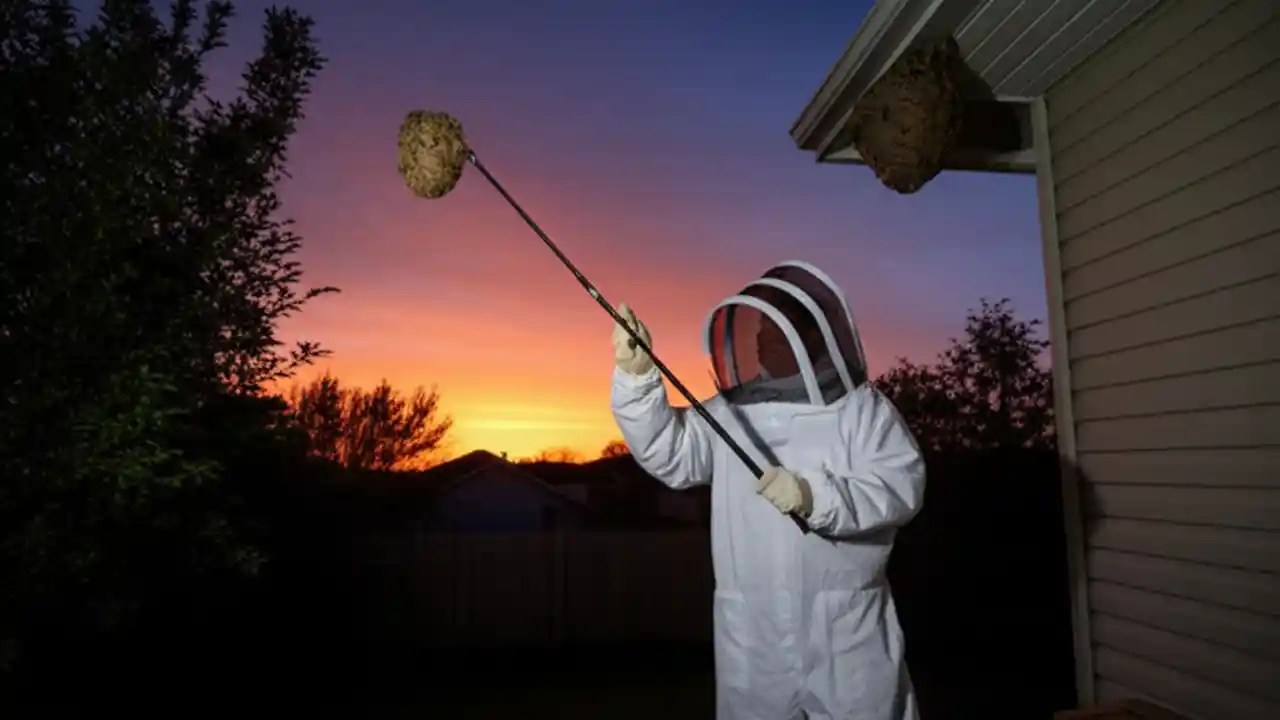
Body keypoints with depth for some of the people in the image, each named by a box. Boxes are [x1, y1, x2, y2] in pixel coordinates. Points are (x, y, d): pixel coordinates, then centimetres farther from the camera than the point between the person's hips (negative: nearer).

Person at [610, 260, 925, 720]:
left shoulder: (862, 409, -3)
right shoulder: (729, 413, 3)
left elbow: (900, 487, -14)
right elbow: (668, 453, -8)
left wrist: (815, 497, -30)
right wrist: (637, 376, -21)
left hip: (846, 627, -3)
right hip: (750, 630, 3)